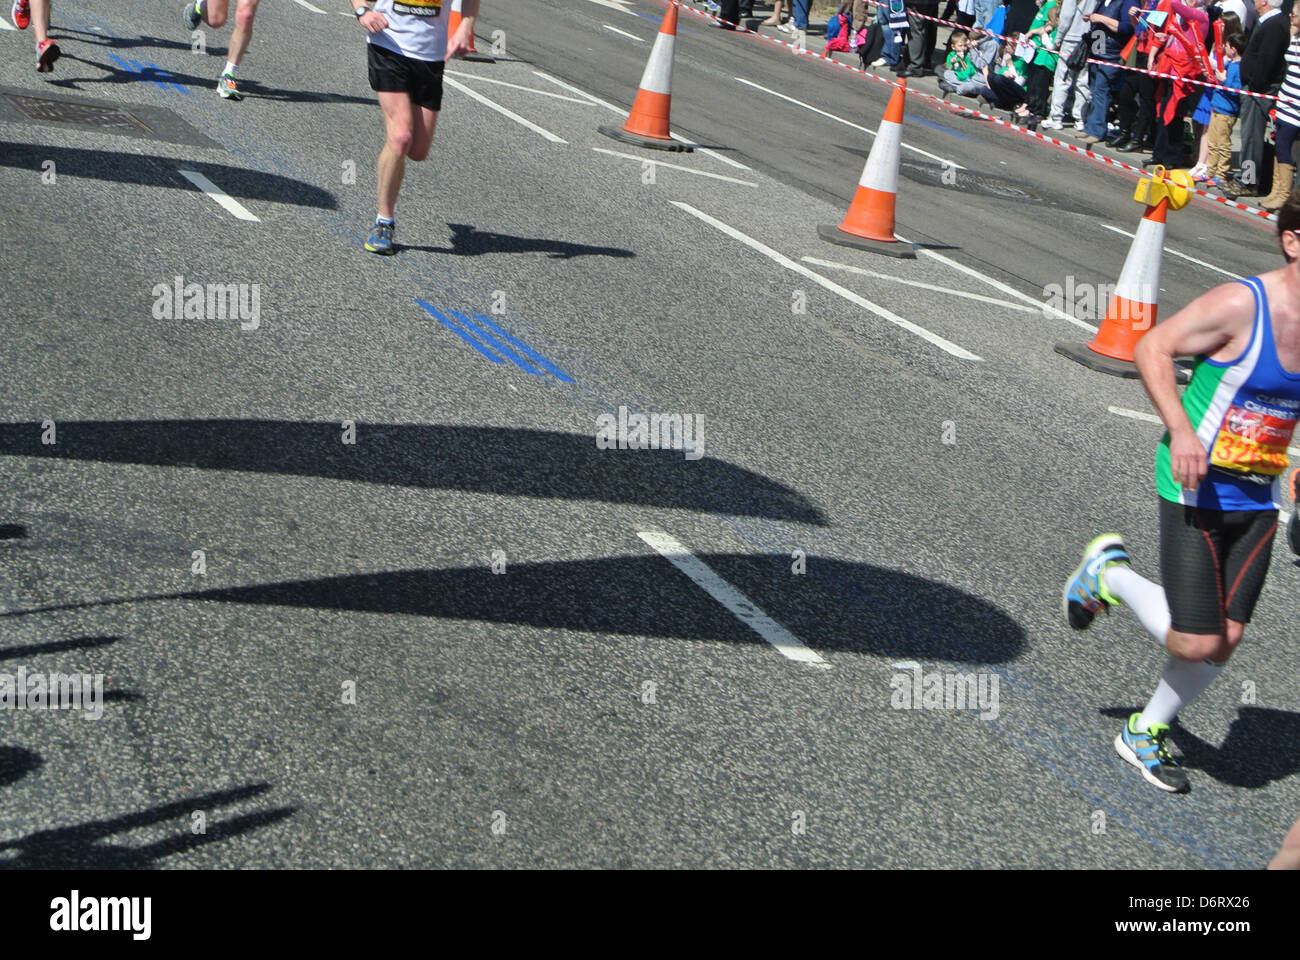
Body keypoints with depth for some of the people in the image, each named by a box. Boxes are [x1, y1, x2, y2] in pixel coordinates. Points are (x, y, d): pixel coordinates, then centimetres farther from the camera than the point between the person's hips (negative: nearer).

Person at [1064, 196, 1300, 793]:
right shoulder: (1241, 303, -17)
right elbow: (1152, 348, -15)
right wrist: (1181, 431, -26)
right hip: (1198, 491, -6)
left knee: (1226, 639, 5)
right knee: (1195, 643, -6)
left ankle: (1145, 733, 29)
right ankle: (1109, 573, 21)